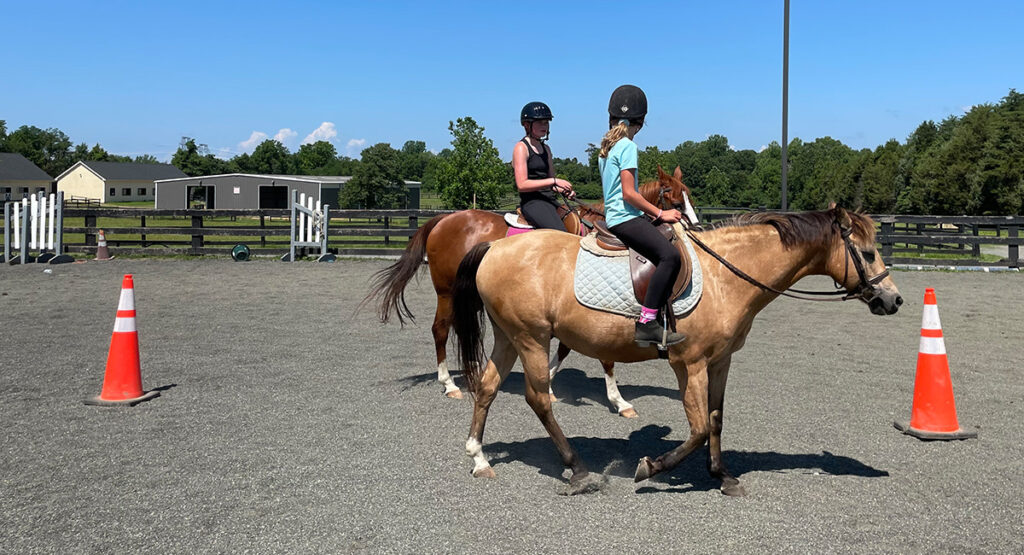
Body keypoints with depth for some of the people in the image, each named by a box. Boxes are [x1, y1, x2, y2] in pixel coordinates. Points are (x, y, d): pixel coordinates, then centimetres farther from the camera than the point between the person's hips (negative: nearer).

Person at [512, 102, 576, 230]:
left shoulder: (546, 149, 20)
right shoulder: (521, 148, -4)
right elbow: (522, 185, -15)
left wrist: (564, 190, 1)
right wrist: (554, 181, -17)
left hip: (549, 201, 8)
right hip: (531, 202, -8)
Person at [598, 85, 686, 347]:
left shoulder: (607, 145, 18)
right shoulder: (627, 146, -10)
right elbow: (628, 193, -17)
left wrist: (651, 212, 21)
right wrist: (659, 213, -9)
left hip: (614, 216, 10)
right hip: (626, 218, -10)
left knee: (668, 256, 11)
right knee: (670, 256, -25)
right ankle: (647, 323, -29)